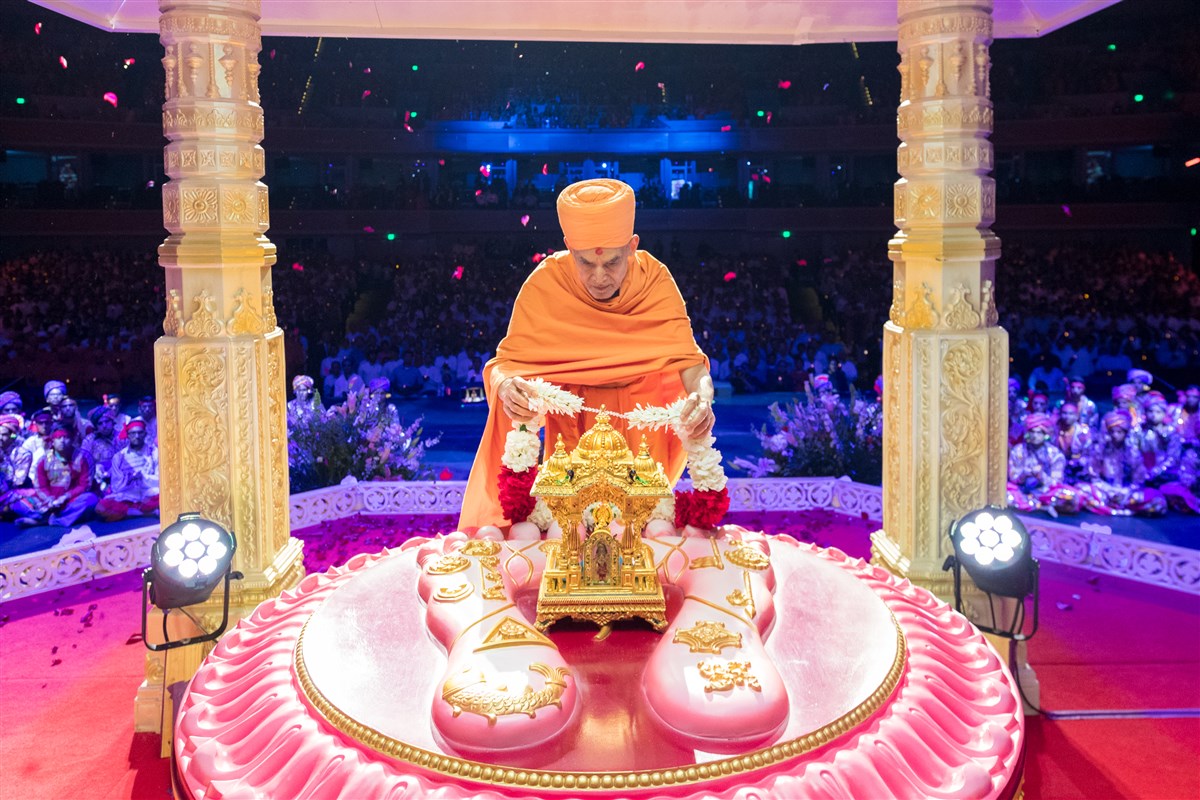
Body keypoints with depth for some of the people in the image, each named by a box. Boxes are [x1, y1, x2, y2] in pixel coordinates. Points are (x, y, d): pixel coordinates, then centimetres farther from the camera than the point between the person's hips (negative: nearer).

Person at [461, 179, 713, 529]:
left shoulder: (655, 280, -18)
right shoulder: (545, 283, -20)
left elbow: (686, 357, -22)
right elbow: (506, 361, -20)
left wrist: (702, 398, -45)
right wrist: (505, 385, -45)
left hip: (640, 407, 2)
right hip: (569, 408, -2)